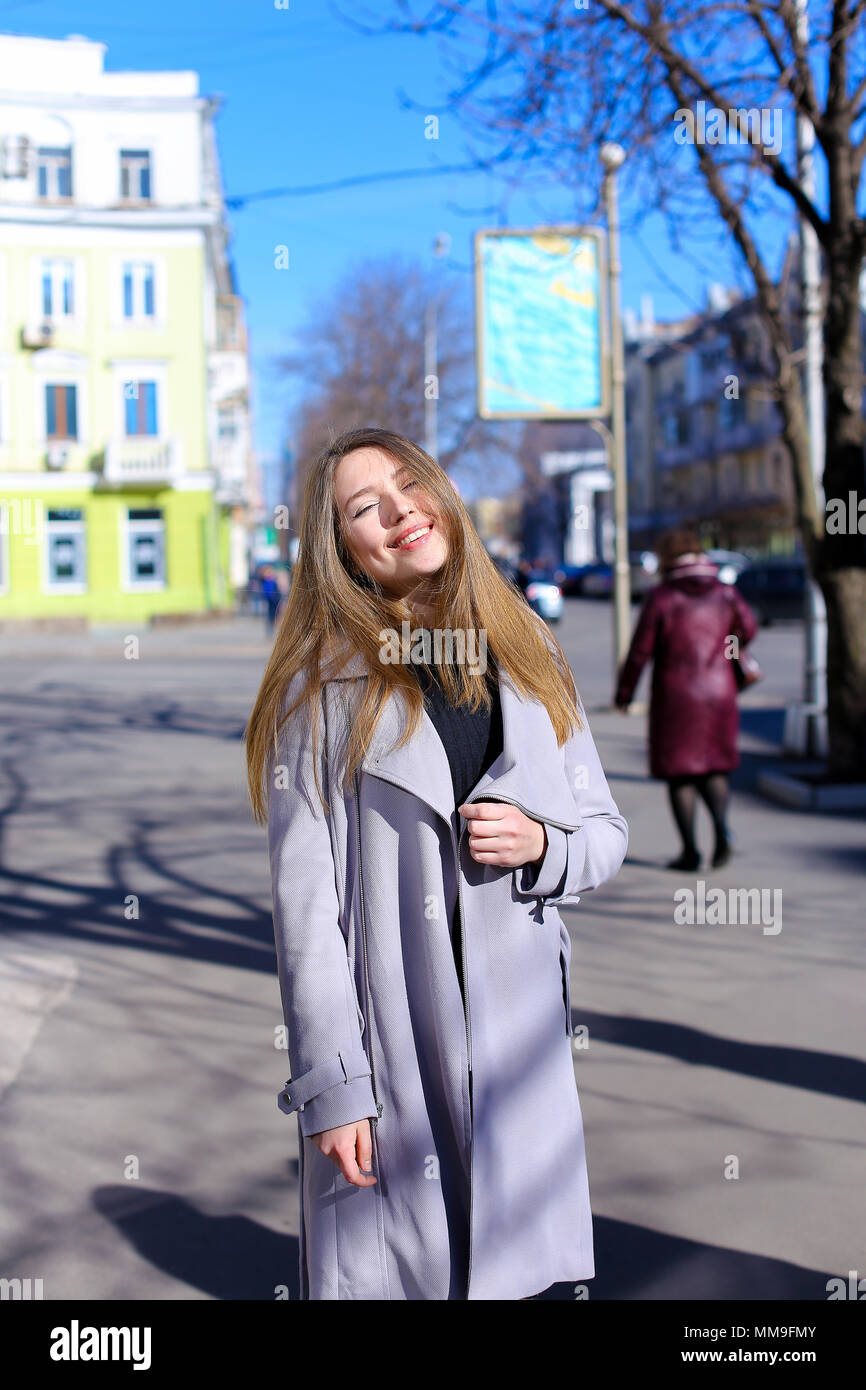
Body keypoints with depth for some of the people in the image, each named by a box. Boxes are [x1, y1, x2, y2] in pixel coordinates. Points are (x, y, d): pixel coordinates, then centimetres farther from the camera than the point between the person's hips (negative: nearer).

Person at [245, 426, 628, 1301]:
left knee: (514, 1272, 11)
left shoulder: (529, 663, 9)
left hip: (518, 1039, 4)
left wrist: (541, 847, -7)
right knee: (387, 1269, 4)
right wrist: (333, 1086, -12)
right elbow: (303, 900, -7)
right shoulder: (322, 685, -3)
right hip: (382, 1050, -3)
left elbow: (606, 832, 16)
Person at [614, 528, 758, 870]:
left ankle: (690, 849, 2)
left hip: (674, 697, -3)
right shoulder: (726, 593, 2)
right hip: (719, 693, 3)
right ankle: (721, 825, -11)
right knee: (714, 768, 15)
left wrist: (623, 692, 5)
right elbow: (748, 628, 17)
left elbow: (640, 651, -7)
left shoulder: (660, 597, -8)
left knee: (680, 775, 6)